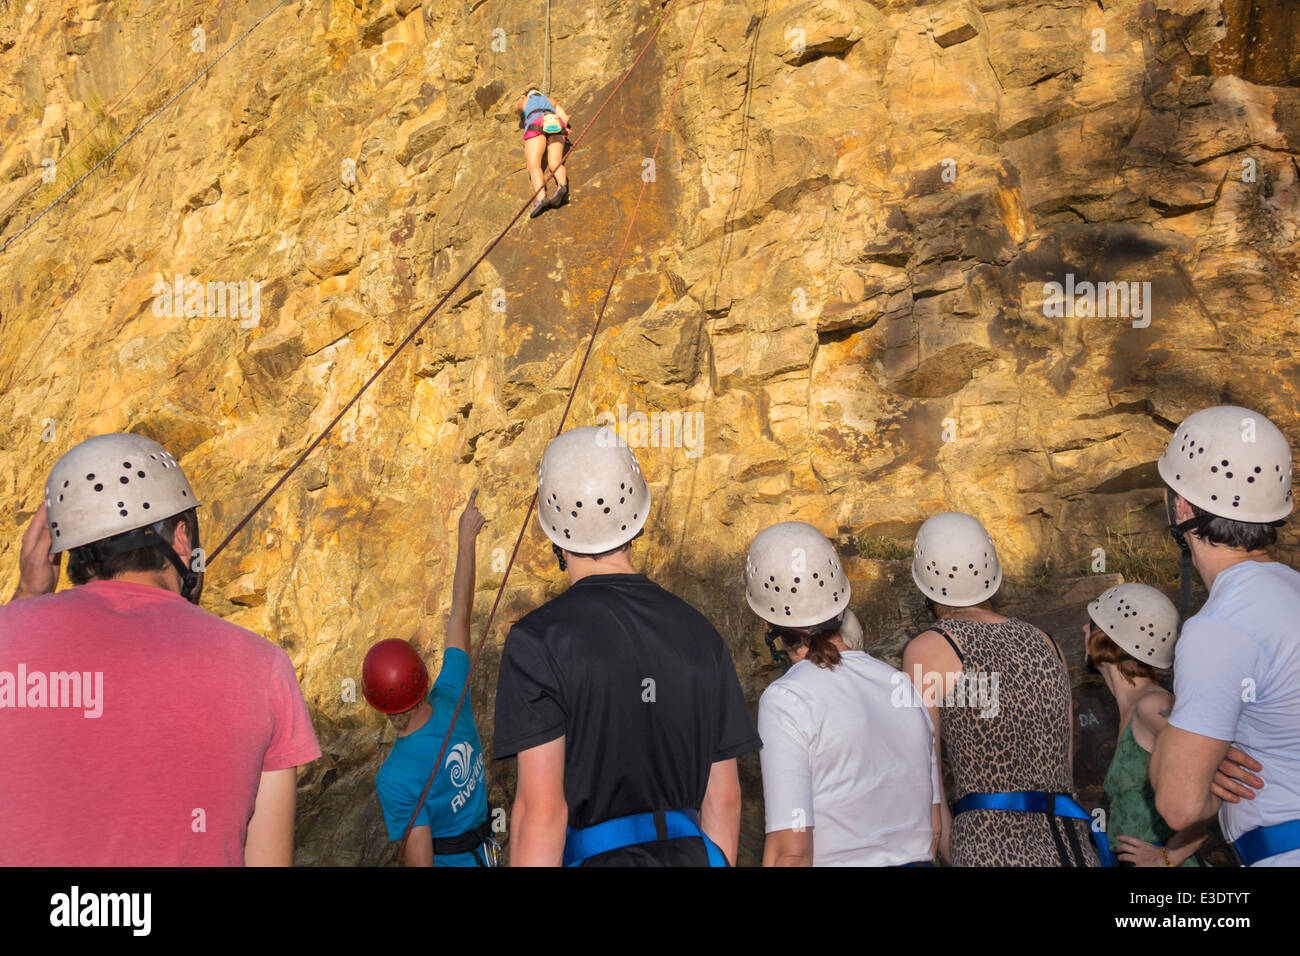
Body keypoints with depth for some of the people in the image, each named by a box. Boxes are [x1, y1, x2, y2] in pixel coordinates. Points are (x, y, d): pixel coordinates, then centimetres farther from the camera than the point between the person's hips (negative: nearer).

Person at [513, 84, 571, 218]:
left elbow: (517, 109, 56)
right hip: (557, 124, 3)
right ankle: (562, 185, -49)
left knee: (534, 166, -20)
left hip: (536, 124, -3)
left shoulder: (523, 101, 32)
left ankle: (540, 197, -47)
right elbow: (565, 118, 21)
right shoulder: (550, 100, 36)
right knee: (555, 163, -14)